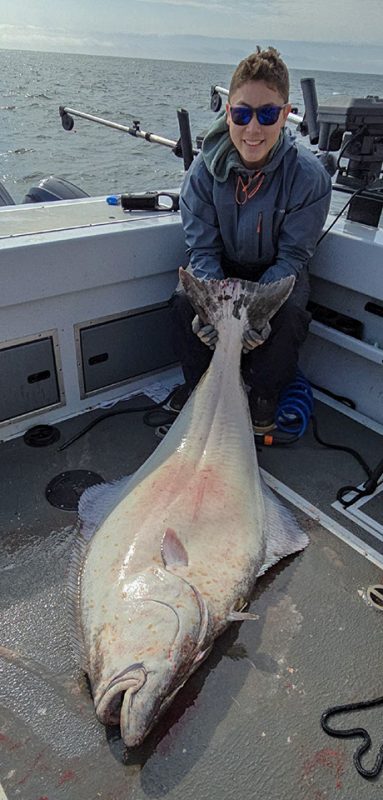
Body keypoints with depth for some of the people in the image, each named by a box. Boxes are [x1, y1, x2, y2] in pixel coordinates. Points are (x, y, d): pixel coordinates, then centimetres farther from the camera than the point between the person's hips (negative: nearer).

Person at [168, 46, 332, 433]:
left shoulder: (309, 176, -22)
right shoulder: (205, 167, -17)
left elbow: (292, 255, -18)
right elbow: (202, 245, -15)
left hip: (276, 271, -1)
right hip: (223, 266, 2)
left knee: (288, 316, -31)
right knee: (184, 302, -26)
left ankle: (263, 395, -2)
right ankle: (199, 383, 1)